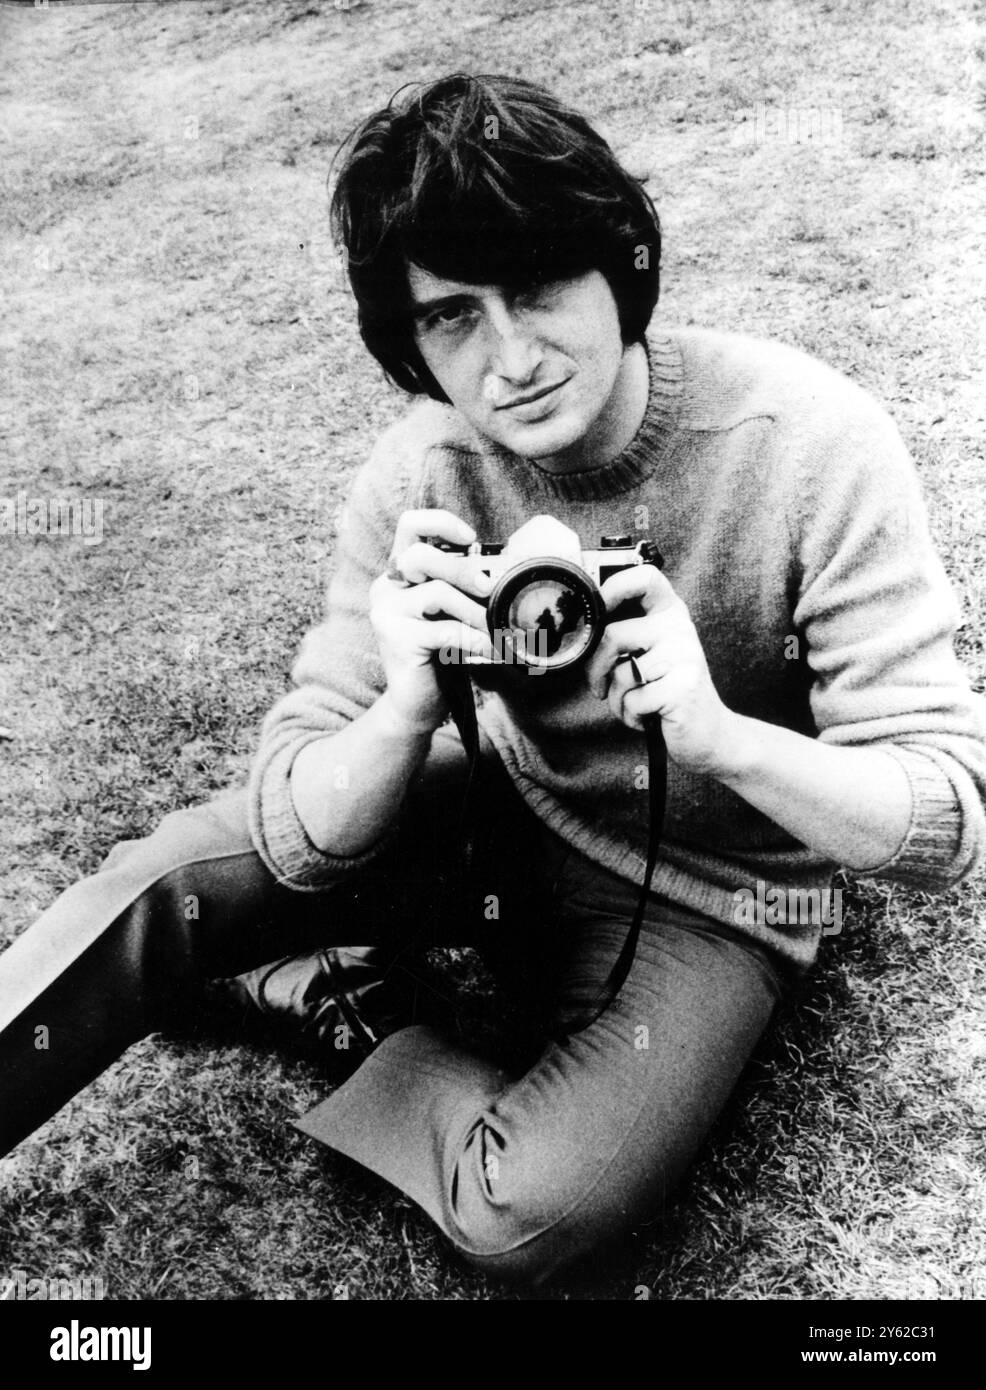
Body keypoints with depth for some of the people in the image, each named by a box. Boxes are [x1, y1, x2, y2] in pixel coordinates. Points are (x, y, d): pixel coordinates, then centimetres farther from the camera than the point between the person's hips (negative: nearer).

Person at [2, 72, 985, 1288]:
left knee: (529, 1212, -23)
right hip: (501, 814, 2)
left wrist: (717, 733, -40)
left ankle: (375, 1042, 4)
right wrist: (408, 708, -38)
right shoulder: (423, 476, -16)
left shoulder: (809, 446, -25)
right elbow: (303, 839, -17)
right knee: (166, 878, -16)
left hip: (703, 904, -1)